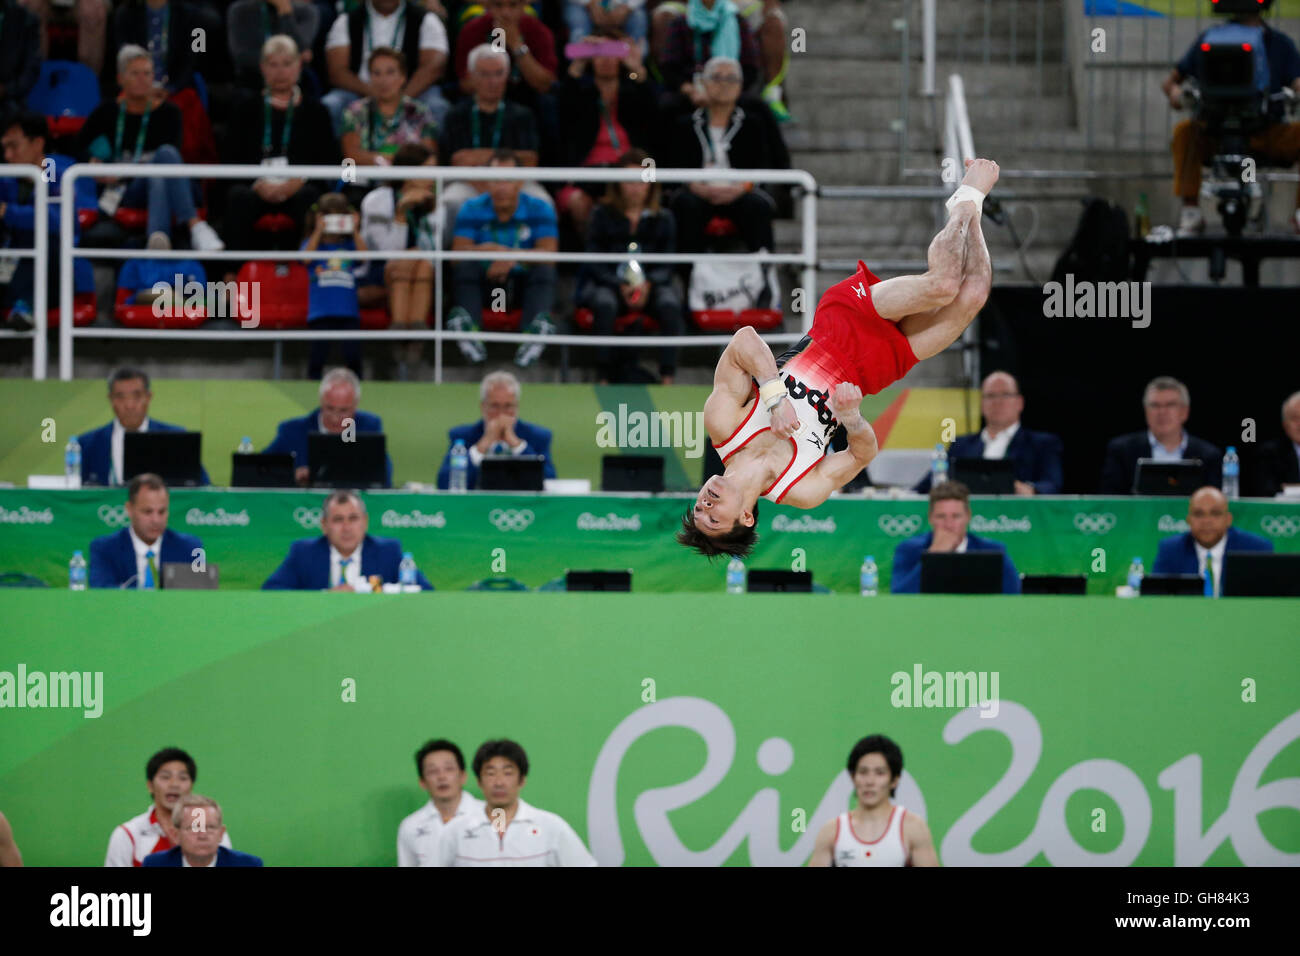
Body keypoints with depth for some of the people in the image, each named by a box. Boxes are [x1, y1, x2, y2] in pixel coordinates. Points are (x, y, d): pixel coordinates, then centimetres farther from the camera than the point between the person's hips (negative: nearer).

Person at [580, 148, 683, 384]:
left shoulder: (663, 219, 11)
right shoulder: (603, 215, 7)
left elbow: (667, 265, 5)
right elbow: (595, 262, 1)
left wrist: (648, 285, -16)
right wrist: (621, 286, -16)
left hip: (651, 286, 1)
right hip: (609, 284, -1)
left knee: (670, 304, -33)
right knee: (604, 303, -37)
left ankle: (667, 378, -35)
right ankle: (605, 376, -37)